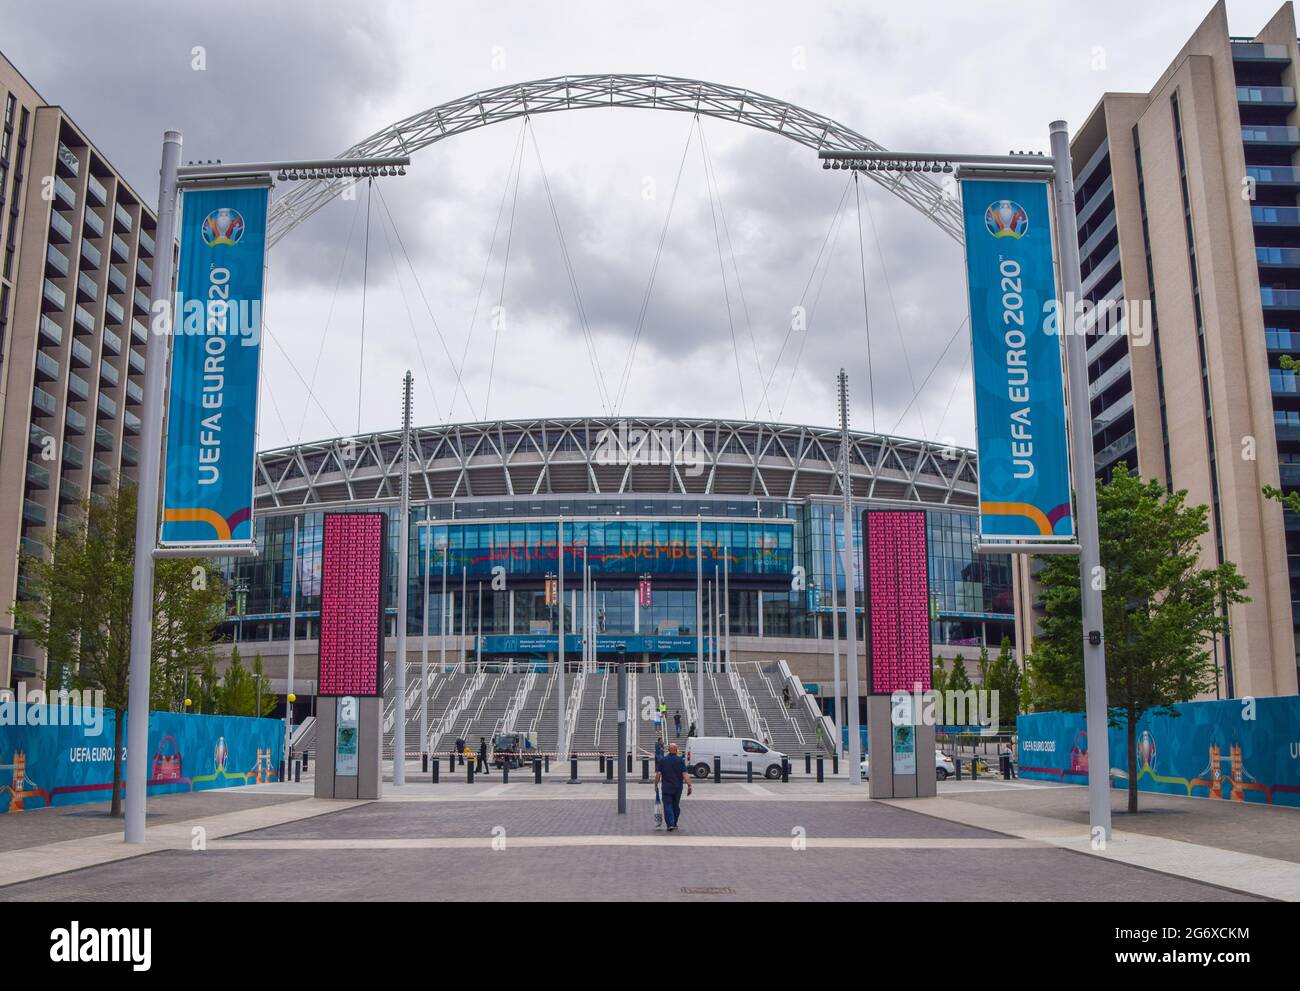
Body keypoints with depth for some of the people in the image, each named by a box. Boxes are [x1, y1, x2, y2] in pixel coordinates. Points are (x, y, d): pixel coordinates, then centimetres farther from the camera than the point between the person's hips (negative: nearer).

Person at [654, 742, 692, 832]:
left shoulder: (663, 760, -2)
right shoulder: (680, 760, -3)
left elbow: (658, 774, -4)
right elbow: (685, 774, -10)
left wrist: (656, 784, 6)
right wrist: (689, 785, -10)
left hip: (666, 787, -1)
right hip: (678, 788, 1)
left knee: (668, 806, -1)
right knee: (676, 806, 16)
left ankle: (670, 824, -15)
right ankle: (674, 824, 25)